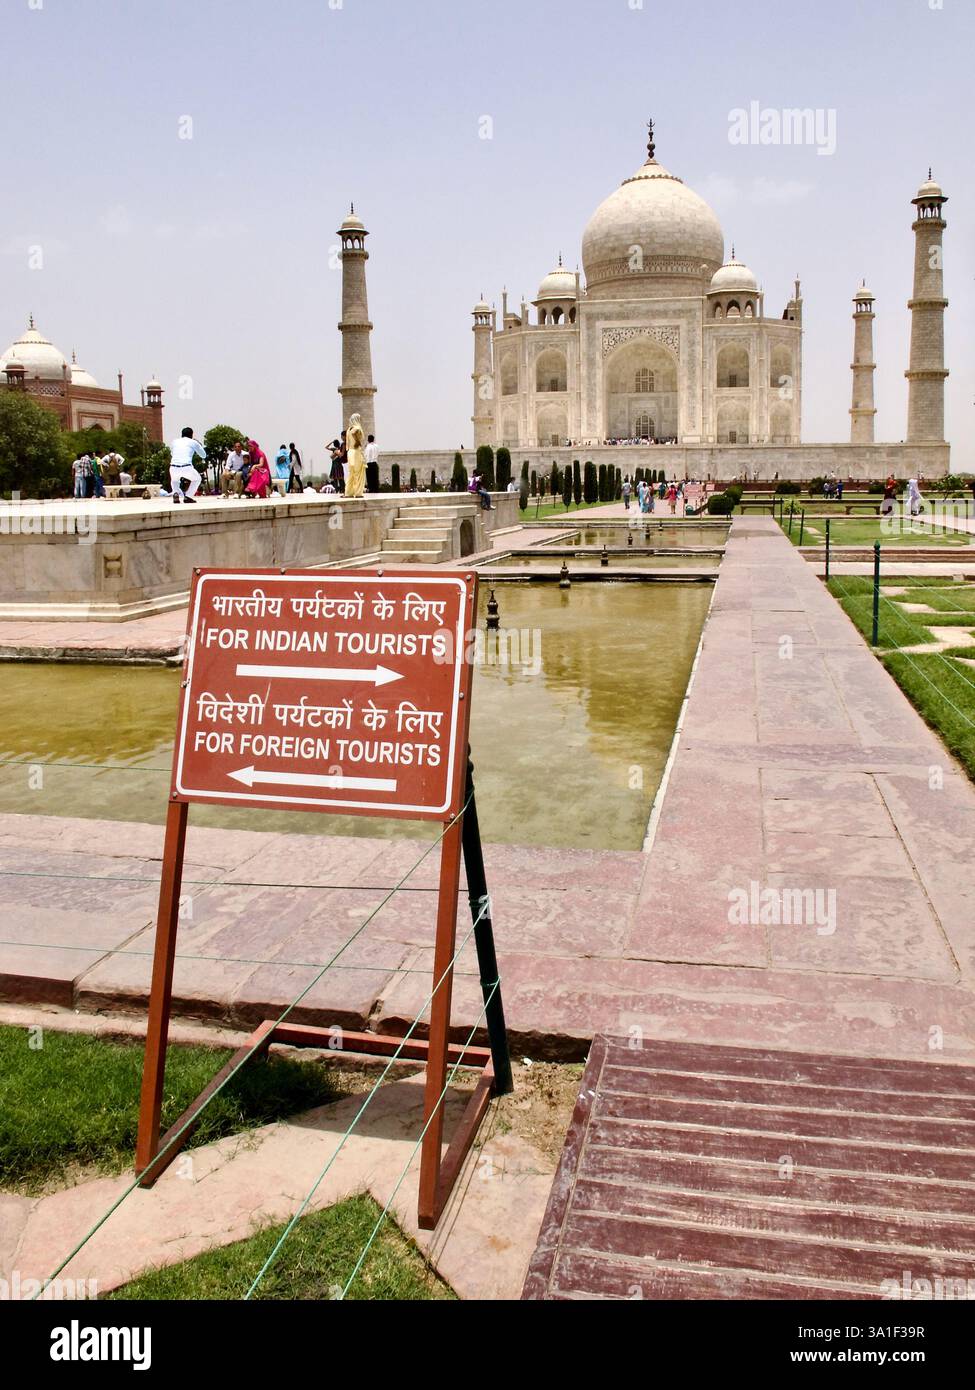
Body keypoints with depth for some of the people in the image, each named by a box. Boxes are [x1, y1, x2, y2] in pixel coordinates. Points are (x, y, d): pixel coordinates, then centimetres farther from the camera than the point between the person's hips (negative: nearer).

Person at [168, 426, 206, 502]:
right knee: (197, 479, 29)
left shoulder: (174, 442, 20)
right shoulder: (193, 442, 13)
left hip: (173, 468, 3)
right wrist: (199, 444, 39)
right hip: (187, 468, -2)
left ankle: (176, 493, 6)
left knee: (174, 481, 35)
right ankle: (188, 497, 12)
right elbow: (204, 455, 25)